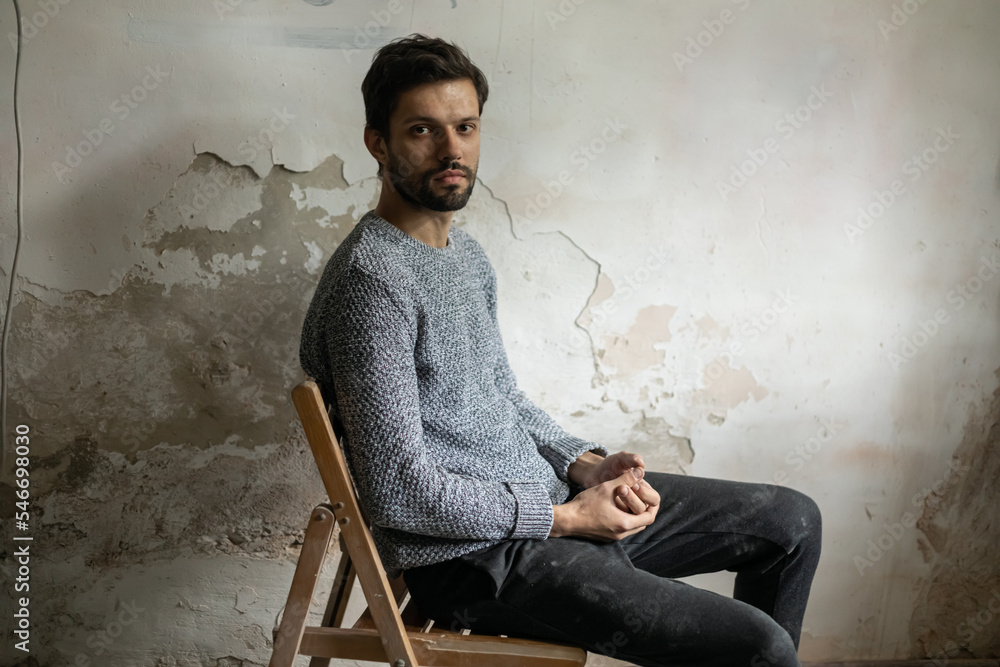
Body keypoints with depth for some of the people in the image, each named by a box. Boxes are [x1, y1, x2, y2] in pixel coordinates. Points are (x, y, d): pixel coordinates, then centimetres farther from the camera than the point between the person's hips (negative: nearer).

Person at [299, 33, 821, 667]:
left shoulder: (467, 254, 10)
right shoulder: (372, 280, -21)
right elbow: (401, 491, -23)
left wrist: (587, 464, 0)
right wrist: (567, 517, -16)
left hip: (546, 498, 9)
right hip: (476, 556, -9)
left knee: (793, 519, 12)